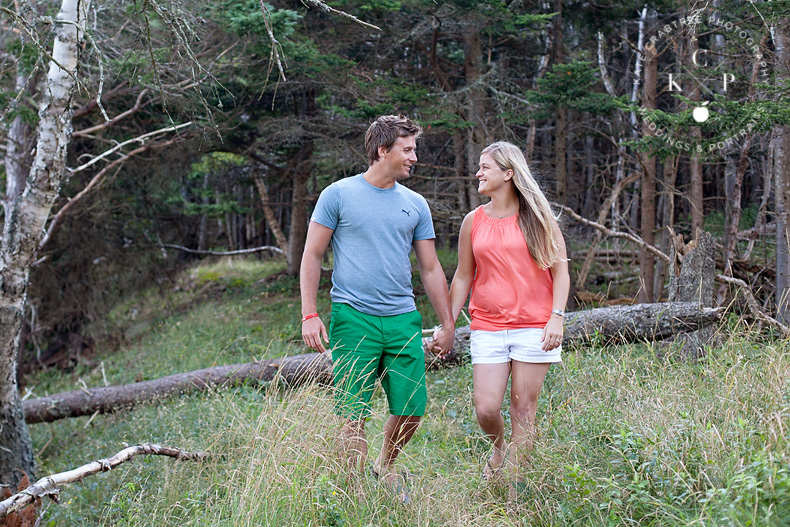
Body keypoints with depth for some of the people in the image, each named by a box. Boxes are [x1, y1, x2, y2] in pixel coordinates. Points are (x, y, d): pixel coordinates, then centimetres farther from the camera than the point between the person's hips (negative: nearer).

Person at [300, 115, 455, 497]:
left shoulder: (416, 205, 12)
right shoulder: (339, 195, 1)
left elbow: (430, 269, 16)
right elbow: (312, 256, 3)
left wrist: (448, 325, 15)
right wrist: (309, 315, -5)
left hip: (404, 320, 4)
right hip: (354, 319, -4)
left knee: (412, 409, 4)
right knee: (354, 415, -4)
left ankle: (385, 468, 31)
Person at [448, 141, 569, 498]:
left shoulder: (537, 218, 2)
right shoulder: (473, 222, 9)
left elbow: (560, 270, 2)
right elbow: (463, 277, 14)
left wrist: (556, 317, -11)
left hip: (532, 327, -2)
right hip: (487, 328, 2)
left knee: (523, 410, 1)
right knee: (486, 409, -5)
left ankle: (512, 489, 11)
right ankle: (499, 448, 29)